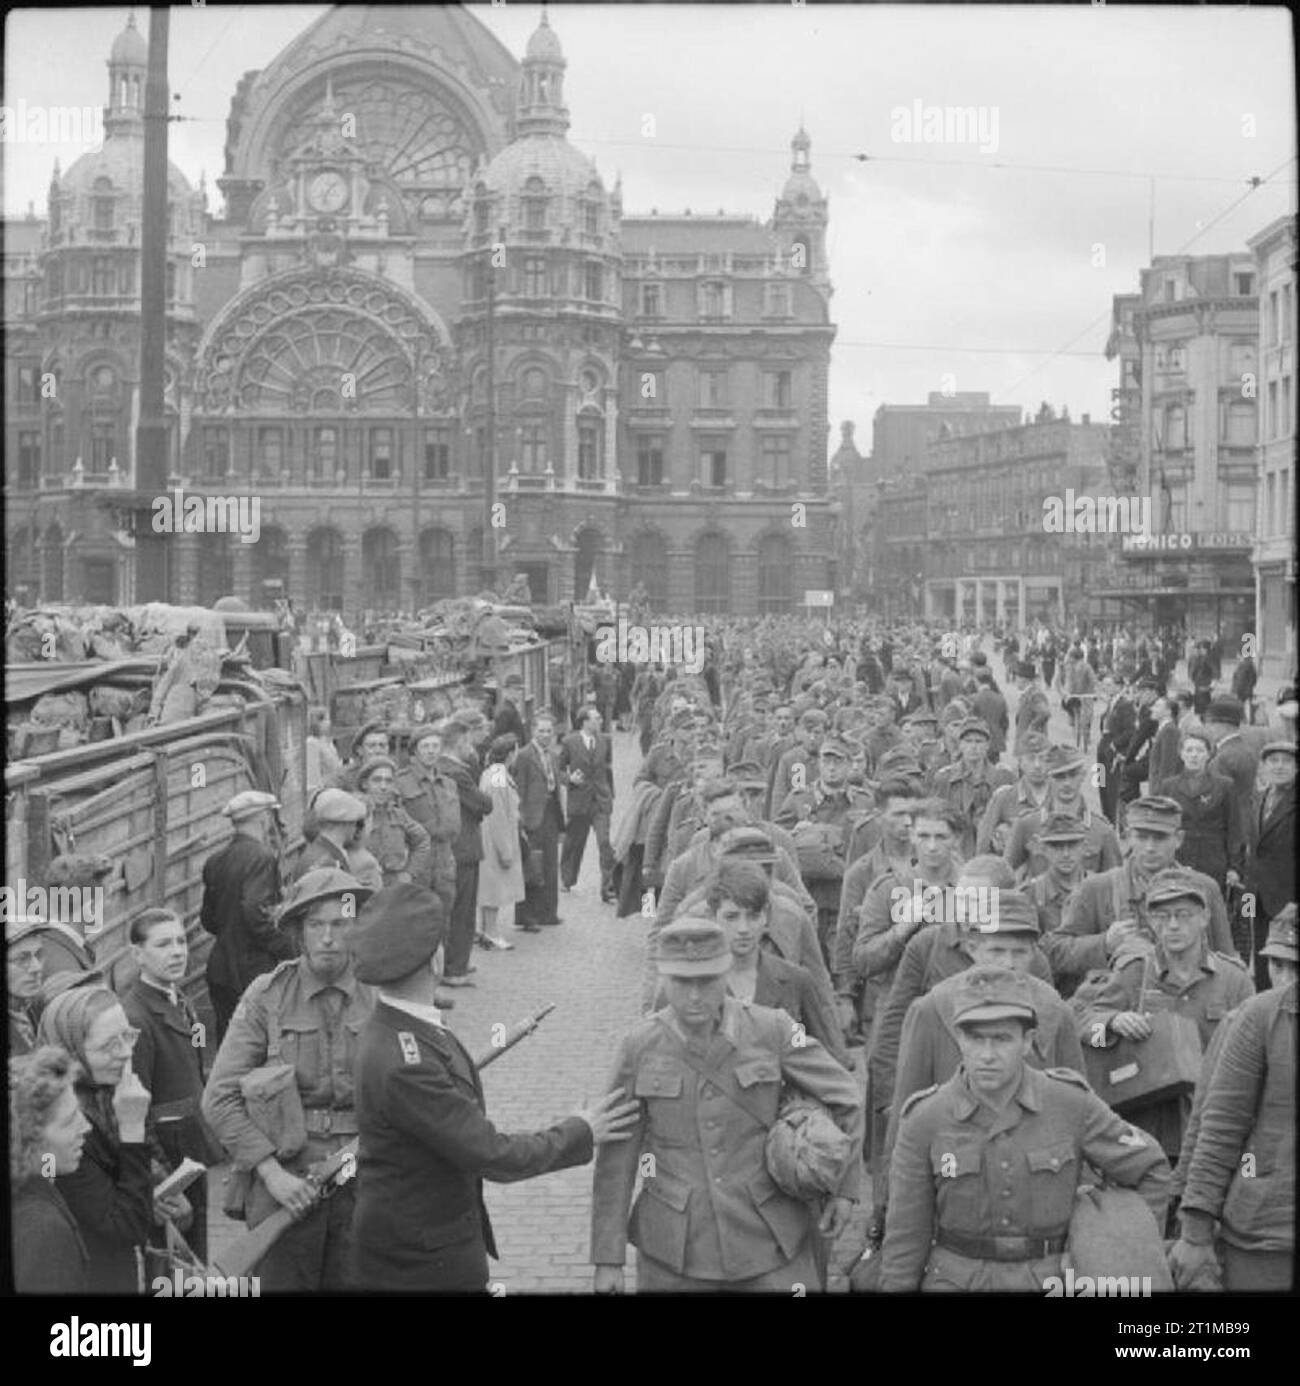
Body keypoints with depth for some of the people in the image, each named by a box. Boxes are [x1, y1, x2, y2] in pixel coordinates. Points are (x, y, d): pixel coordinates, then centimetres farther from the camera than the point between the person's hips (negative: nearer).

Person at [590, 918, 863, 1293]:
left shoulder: (770, 1030, -8)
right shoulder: (640, 1048, -6)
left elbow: (843, 1095, 4)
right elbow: (616, 1161, -1)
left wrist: (845, 1187, 6)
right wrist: (608, 1259, -2)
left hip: (766, 1240, 0)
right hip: (675, 1248, 0)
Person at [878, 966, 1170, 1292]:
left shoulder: (1071, 1103, -11)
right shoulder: (924, 1120, -11)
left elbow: (1150, 1170, 2)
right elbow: (905, 1232, -3)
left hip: (1048, 1288, 0)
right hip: (956, 1282, 0)